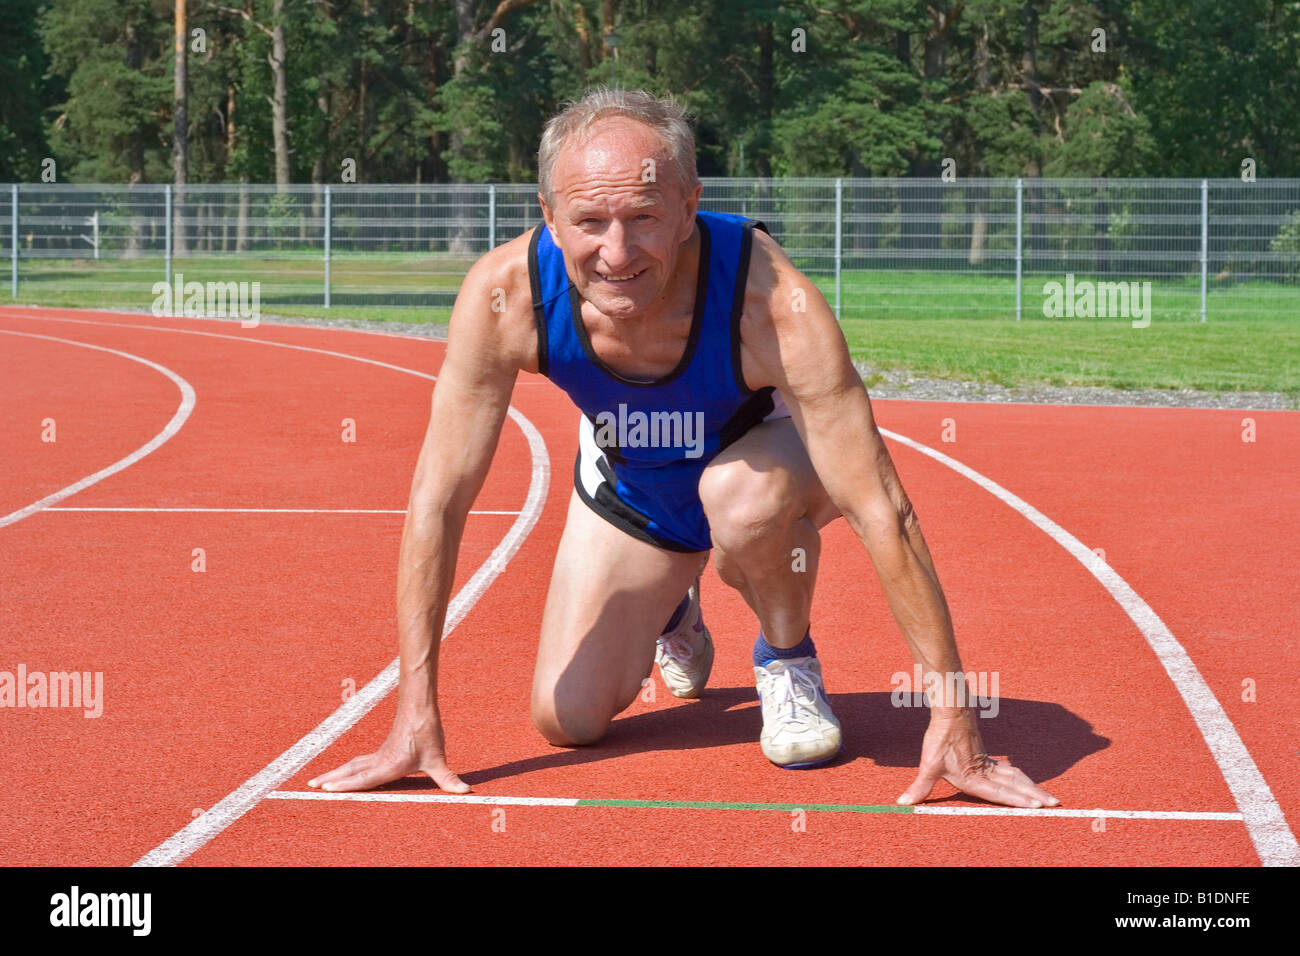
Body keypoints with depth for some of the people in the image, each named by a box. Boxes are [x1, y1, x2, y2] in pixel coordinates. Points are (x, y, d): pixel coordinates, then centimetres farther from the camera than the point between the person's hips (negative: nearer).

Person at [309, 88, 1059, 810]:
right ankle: (671, 611, 35)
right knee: (568, 720, 0)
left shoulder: (773, 304, -41)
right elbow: (439, 500, -25)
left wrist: (953, 716, -39)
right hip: (630, 485, 3)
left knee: (742, 492, -38)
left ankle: (789, 660, -5)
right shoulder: (504, 296, -34)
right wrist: (417, 720, -26)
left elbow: (883, 512, -38)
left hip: (766, 451, -3)